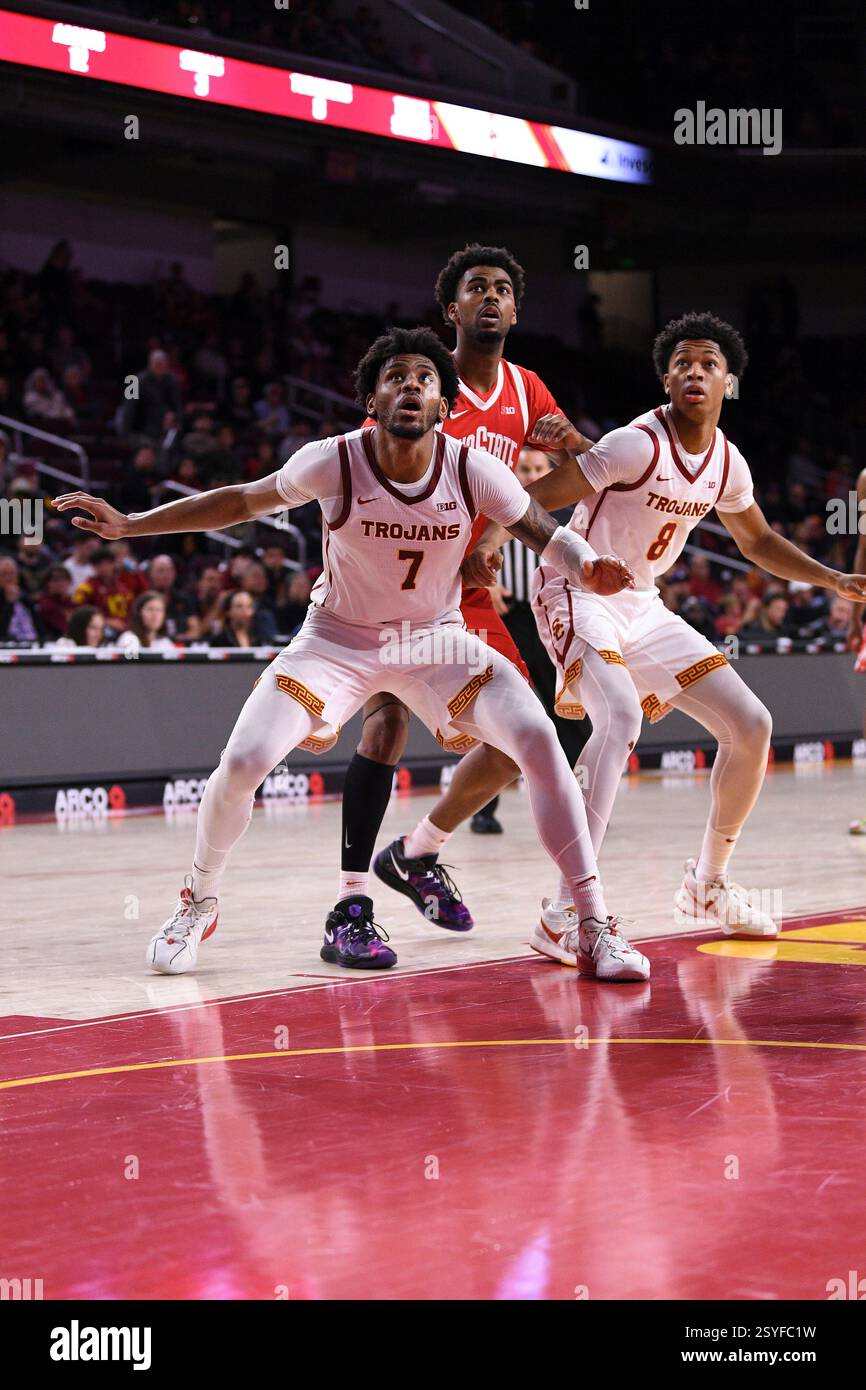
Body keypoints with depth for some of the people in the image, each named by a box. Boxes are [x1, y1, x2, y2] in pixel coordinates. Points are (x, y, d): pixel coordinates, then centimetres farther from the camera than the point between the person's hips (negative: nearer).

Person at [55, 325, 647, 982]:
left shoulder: (472, 470, -18)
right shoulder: (334, 463, -20)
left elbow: (545, 533, -5)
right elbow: (243, 501, -4)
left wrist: (590, 566, -29)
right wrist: (130, 523, -8)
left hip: (437, 639, 1)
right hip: (339, 638, 0)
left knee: (539, 740, -20)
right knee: (243, 762, -17)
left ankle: (595, 927, -11)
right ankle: (199, 904, 13)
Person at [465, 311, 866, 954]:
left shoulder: (727, 464, 4)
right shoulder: (639, 445, -19)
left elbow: (759, 541, 22)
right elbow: (540, 495, -19)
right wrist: (488, 541, -32)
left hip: (642, 605, 8)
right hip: (578, 593, -8)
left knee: (751, 724, 6)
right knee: (621, 716, -33)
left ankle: (708, 884, 23)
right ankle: (566, 913, -36)